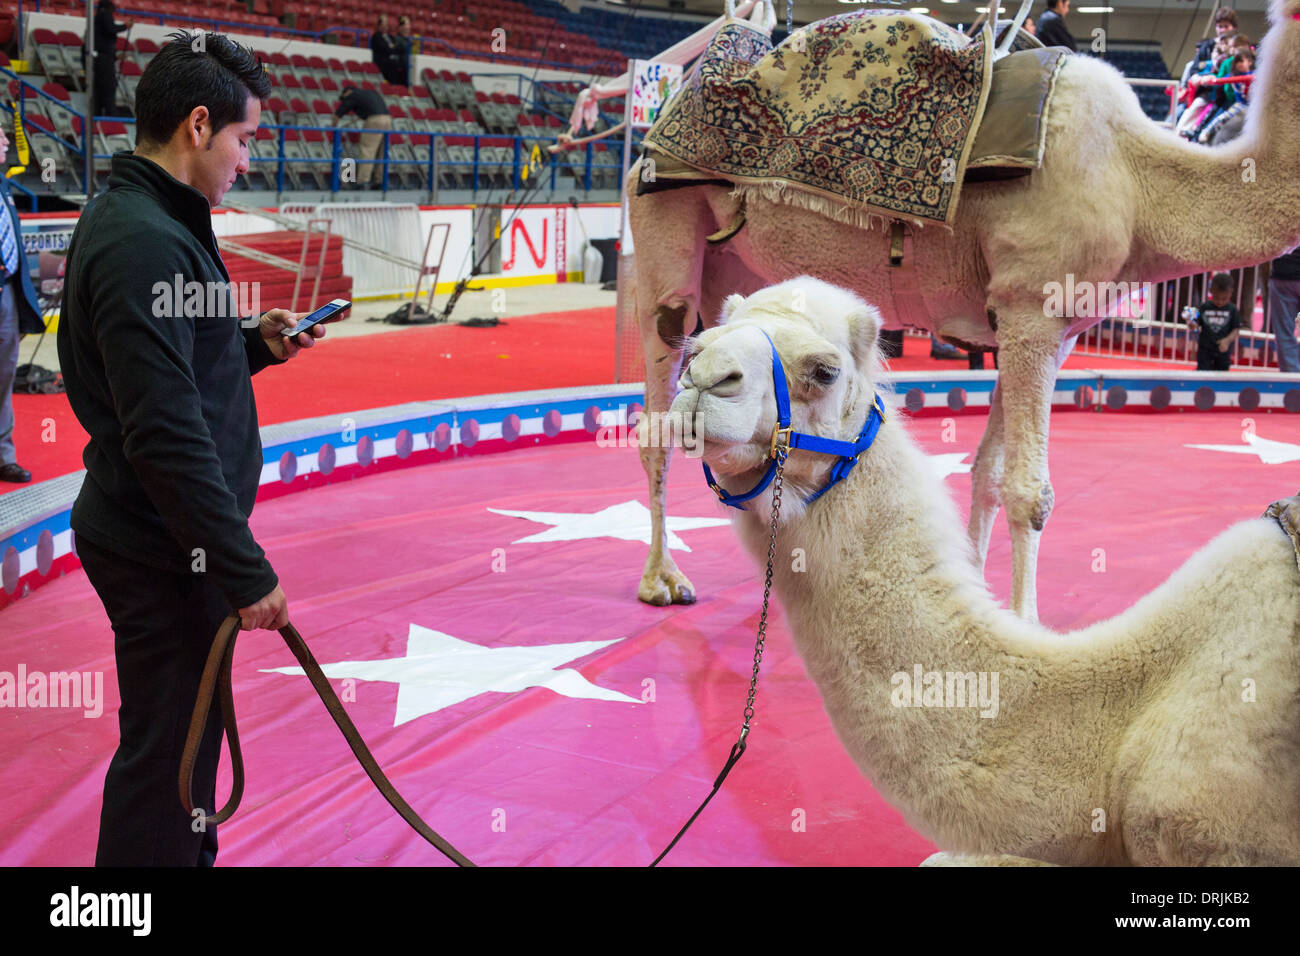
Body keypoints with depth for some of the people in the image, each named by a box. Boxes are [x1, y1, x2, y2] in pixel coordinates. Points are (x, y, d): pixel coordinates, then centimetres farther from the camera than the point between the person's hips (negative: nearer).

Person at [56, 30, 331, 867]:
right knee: (166, 751, 0)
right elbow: (166, 437, -27)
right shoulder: (144, 242, -23)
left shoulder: (140, 222, 11)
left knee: (185, 734, 23)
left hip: (159, 539, 11)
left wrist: (255, 344, 7)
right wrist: (245, 571, -23)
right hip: (166, 554, -11)